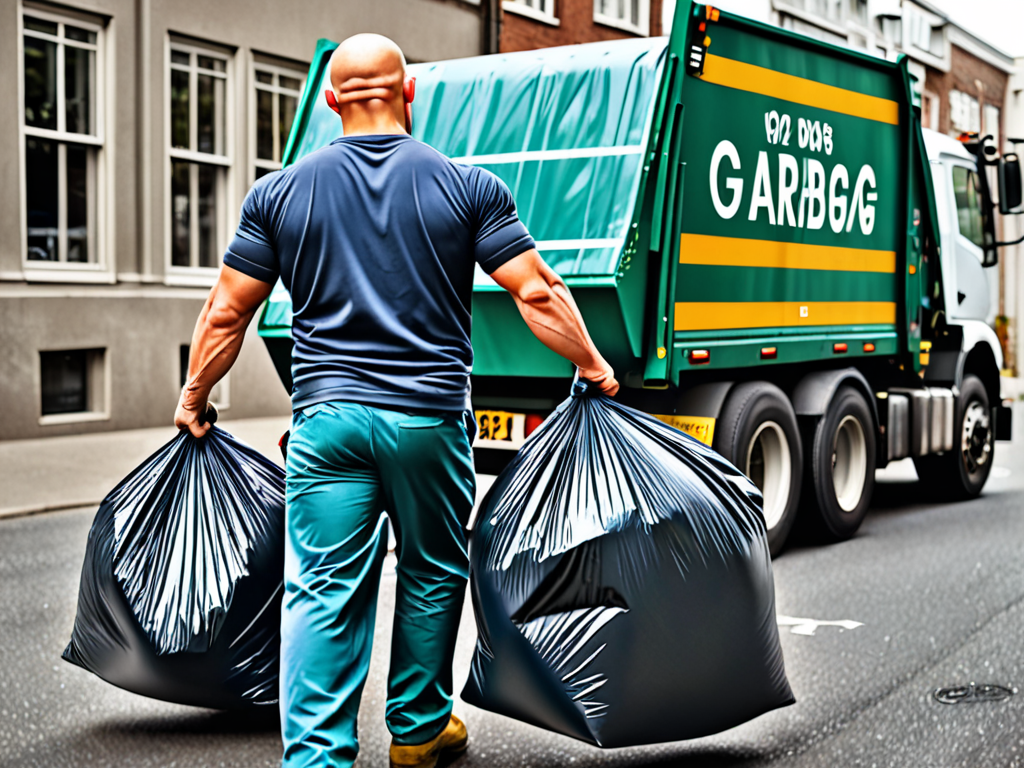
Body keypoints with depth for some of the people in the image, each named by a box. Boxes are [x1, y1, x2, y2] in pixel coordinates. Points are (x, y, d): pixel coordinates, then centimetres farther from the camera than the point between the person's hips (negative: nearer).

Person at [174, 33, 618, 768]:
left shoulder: (281, 192, 4)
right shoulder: (468, 186, 0)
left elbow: (226, 314, 6)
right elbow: (538, 294, -3)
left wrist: (194, 397, 20)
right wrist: (594, 366, 11)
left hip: (326, 417, 1)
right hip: (430, 419, 0)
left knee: (322, 592, 3)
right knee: (432, 577, 17)